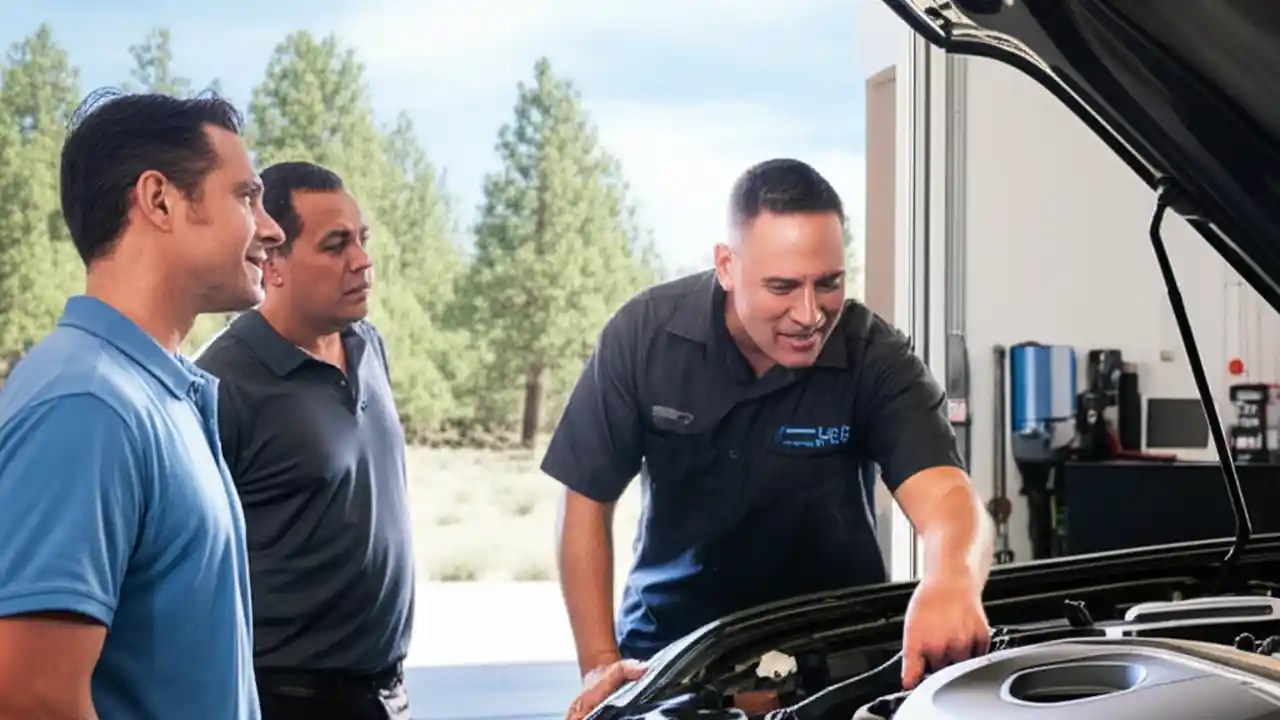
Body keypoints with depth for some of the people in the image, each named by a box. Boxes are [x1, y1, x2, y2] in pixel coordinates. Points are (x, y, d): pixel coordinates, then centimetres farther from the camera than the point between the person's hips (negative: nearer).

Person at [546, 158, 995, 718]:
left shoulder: (877, 359, -18)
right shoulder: (644, 334, -14)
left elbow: (947, 497, -33)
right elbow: (587, 501, -7)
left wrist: (952, 580, -57)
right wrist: (599, 663, -14)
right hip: (667, 637, 0)